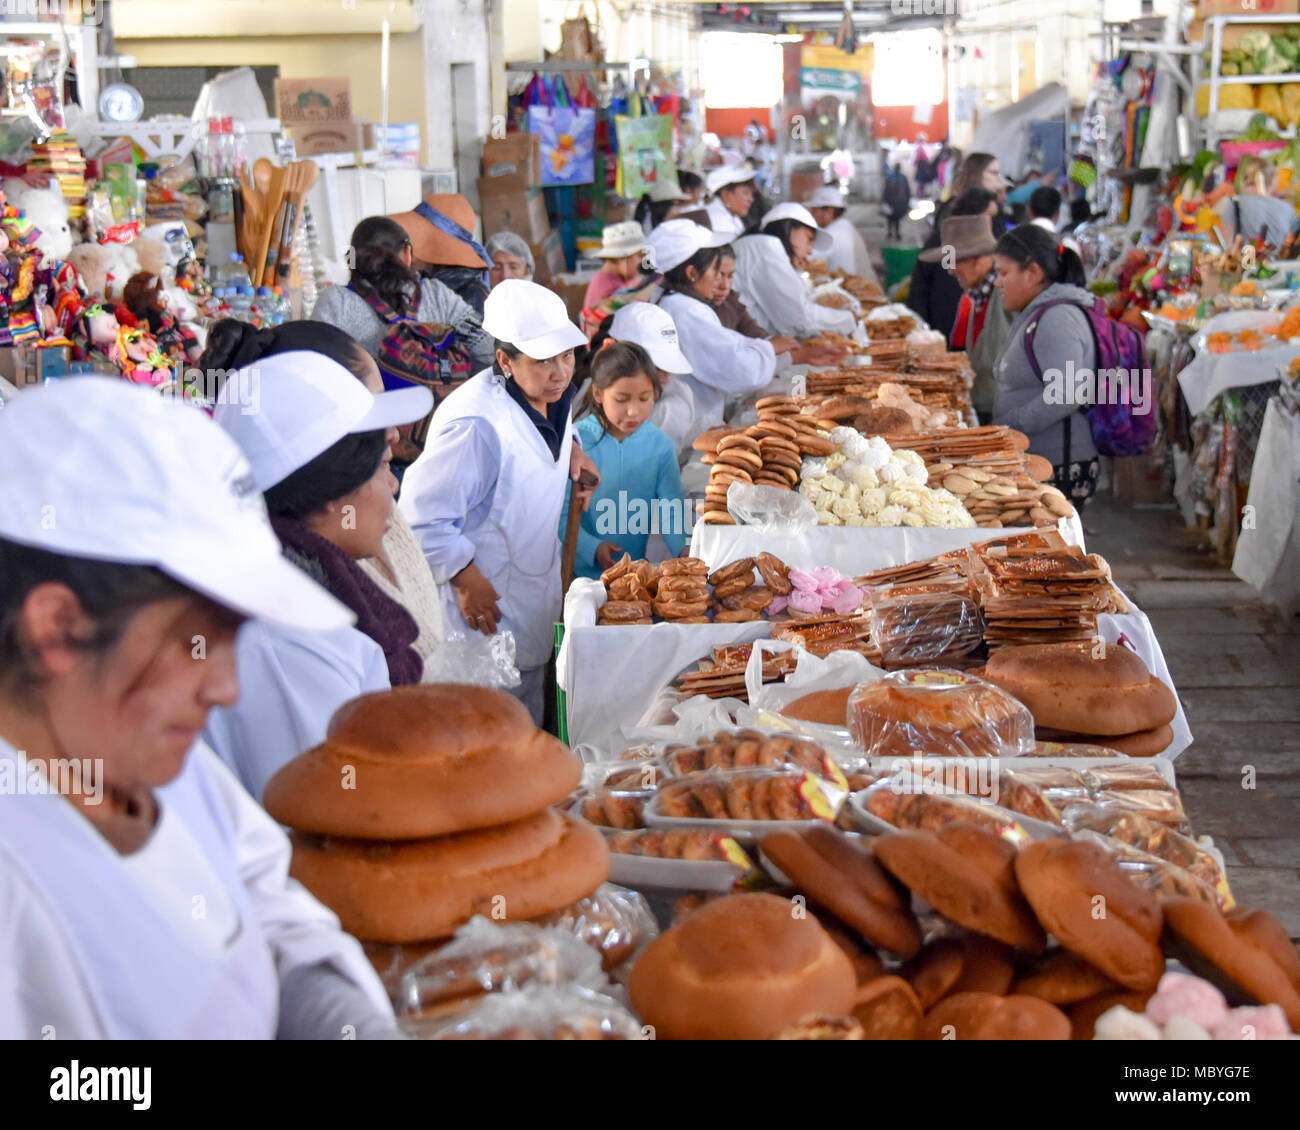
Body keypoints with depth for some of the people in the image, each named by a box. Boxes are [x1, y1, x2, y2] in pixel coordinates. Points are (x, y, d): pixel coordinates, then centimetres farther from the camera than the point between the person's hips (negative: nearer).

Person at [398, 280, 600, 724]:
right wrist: (466, 581, -22)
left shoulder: (550, 395, 0)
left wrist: (570, 448, 7)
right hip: (489, 607, -9)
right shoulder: (476, 423, -30)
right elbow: (422, 516, -27)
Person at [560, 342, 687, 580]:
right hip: (583, 570, -2)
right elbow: (559, 512, -7)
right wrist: (593, 548, -20)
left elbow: (671, 506, 1)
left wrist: (684, 549, -17)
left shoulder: (660, 446, 2)